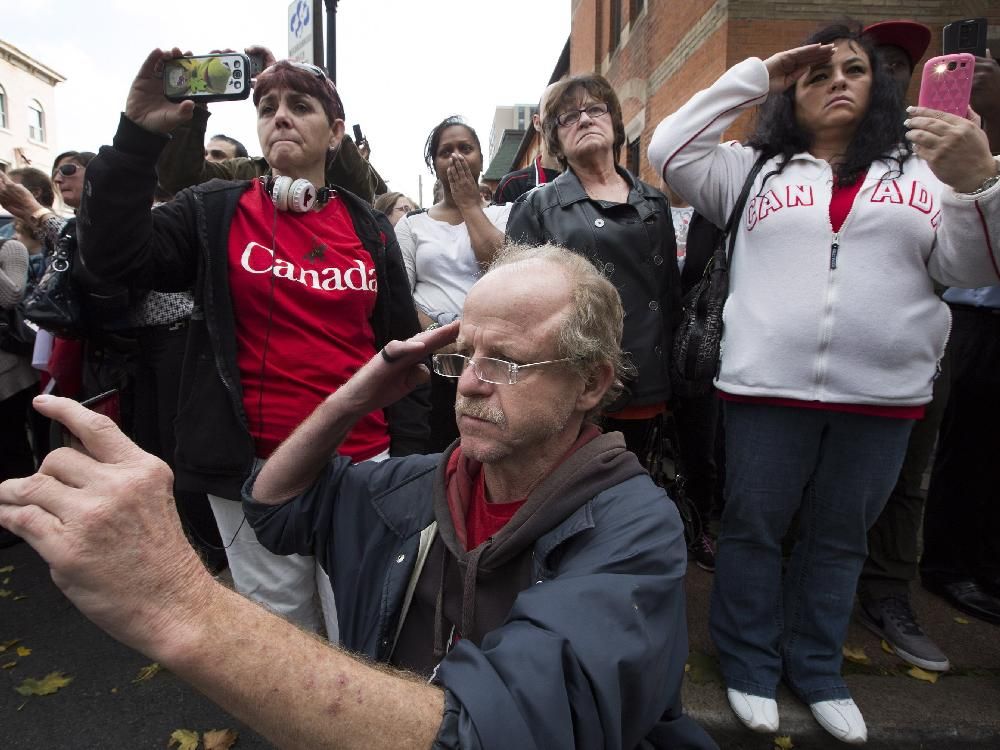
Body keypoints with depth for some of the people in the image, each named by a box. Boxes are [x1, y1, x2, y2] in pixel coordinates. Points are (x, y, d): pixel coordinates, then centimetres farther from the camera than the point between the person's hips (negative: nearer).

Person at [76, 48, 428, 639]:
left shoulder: (368, 228, 5)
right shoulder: (216, 213, 3)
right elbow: (114, 255, -11)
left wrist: (409, 459, 3)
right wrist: (139, 134, -18)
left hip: (361, 466, 1)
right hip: (253, 470, 0)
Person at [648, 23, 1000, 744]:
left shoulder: (922, 171, 11)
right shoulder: (755, 169, 9)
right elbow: (668, 149, 1)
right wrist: (756, 74, 3)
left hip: (882, 395, 2)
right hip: (768, 388, -1)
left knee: (839, 537, 14)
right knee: (754, 527, 8)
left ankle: (816, 669, 33)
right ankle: (751, 664, 28)